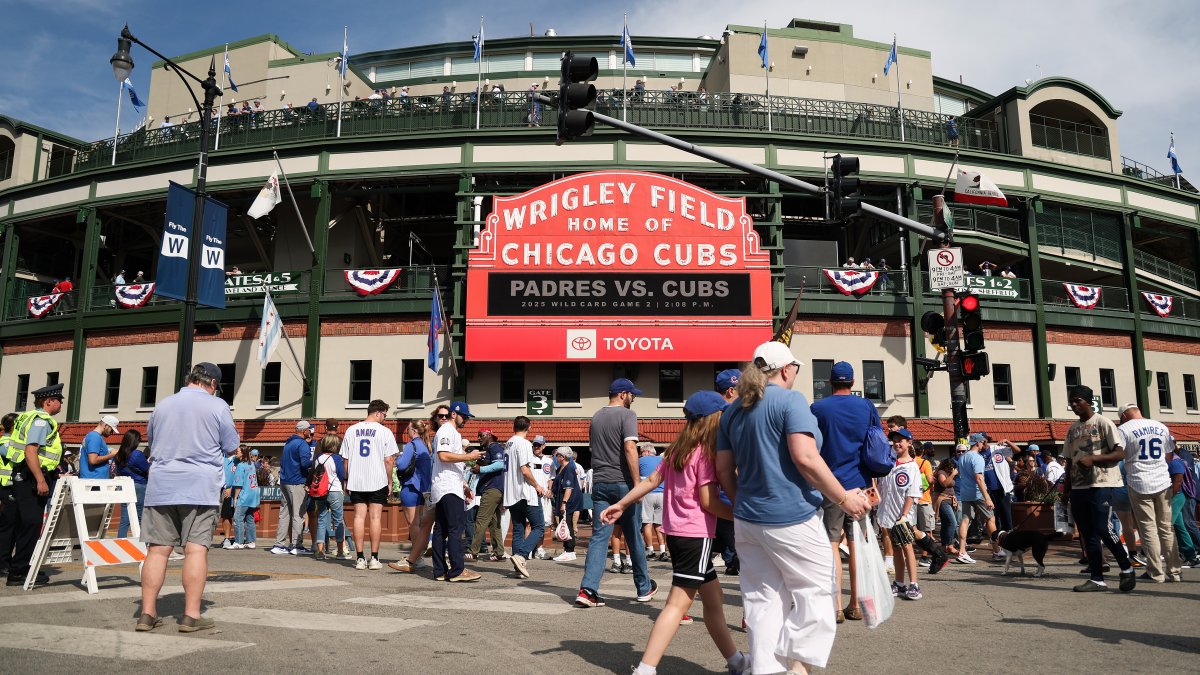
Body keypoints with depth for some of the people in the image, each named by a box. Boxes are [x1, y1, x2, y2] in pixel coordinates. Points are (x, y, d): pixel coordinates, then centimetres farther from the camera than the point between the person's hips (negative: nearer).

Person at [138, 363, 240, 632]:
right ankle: (191, 616, -4)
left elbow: (150, 439, 25)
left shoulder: (162, 405, 11)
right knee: (196, 549, -4)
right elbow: (231, 448, 3)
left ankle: (147, 614, 8)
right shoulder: (217, 406, -2)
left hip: (161, 486, 4)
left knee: (157, 549, 6)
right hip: (199, 487, -4)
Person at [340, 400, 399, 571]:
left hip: (356, 481, 3)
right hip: (378, 481, -3)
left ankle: (361, 558, 5)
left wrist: (346, 480, 15)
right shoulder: (385, 431, -5)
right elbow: (388, 460, -7)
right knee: (376, 517, 2)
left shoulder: (351, 430, 5)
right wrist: (389, 481, 4)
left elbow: (345, 459, 7)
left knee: (359, 516, 5)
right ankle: (374, 558, 4)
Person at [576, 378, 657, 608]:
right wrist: (637, 482, -18)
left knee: (598, 536, 2)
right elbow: (630, 448, -18)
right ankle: (644, 588, 22)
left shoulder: (596, 417, 14)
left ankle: (588, 589, -9)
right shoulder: (626, 415, -8)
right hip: (623, 482, -5)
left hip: (599, 483, 5)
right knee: (634, 537, 8)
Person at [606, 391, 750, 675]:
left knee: (714, 598, 19)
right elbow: (708, 501, -14)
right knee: (679, 603, -8)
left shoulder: (677, 449, 11)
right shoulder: (705, 452, -12)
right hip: (696, 534, -9)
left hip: (677, 532, 9)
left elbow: (652, 479, 12)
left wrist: (621, 504, 17)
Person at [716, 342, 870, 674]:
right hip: (790, 520, -6)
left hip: (747, 520, 7)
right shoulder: (790, 400, -9)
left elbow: (724, 469, 12)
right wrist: (844, 499, -10)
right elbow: (805, 458, -19)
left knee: (764, 600, 10)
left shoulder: (733, 411, 11)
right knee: (815, 592, 8)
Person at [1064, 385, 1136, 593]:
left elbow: (1120, 453, -10)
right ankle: (1097, 579, 11)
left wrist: (1093, 459, -21)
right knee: (1087, 534, 6)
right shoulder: (1072, 429, 15)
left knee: (1102, 529, -14)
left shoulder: (1103, 423, -3)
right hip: (1078, 487, 7)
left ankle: (1127, 568, 8)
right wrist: (1067, 488, 16)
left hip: (1101, 484, -6)